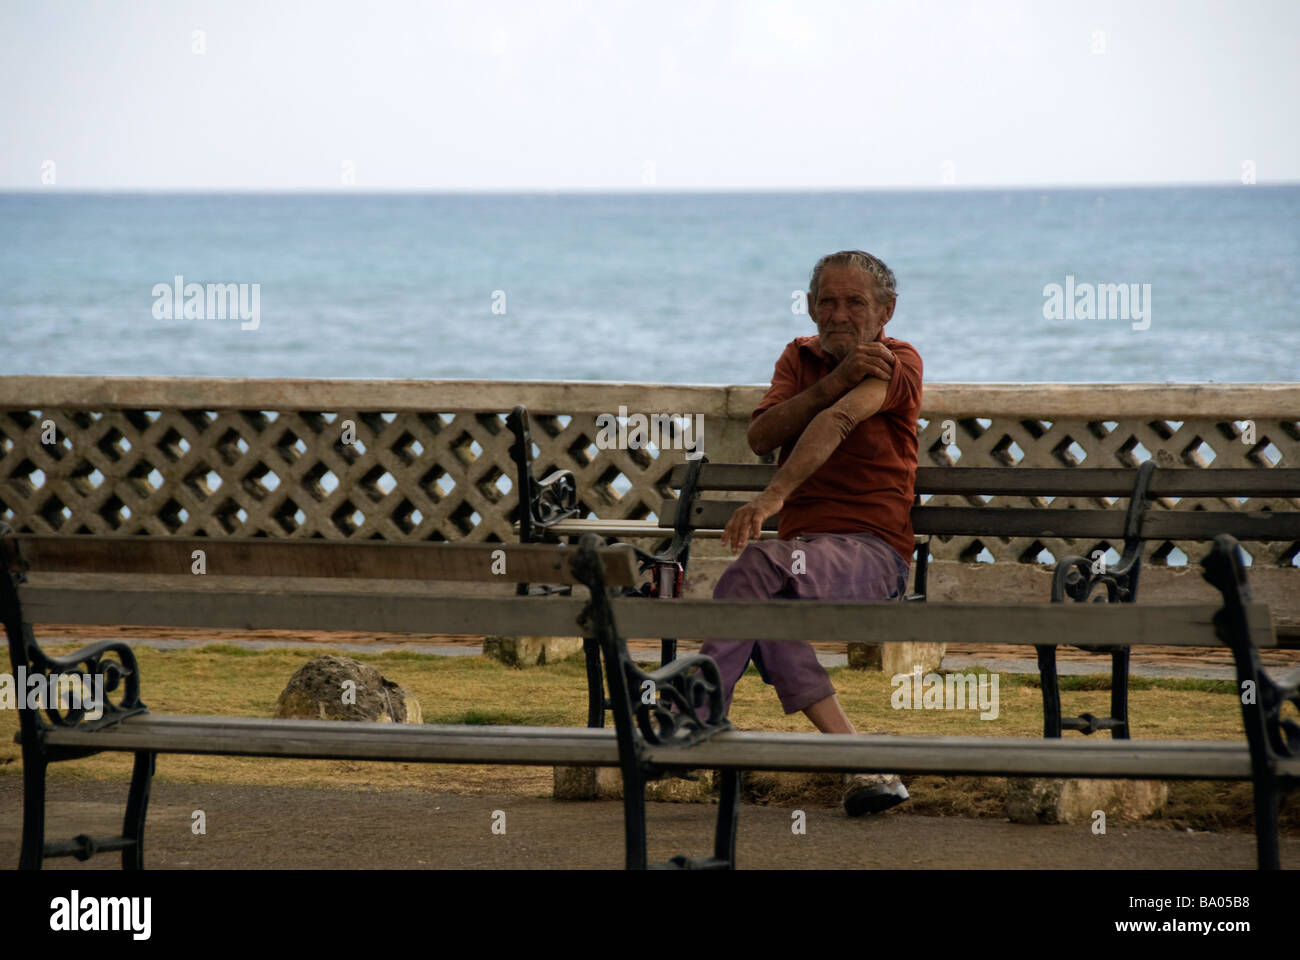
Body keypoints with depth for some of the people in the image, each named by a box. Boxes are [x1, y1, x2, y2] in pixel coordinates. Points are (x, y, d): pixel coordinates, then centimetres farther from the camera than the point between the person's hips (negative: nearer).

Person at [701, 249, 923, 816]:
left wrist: (773, 496, -37)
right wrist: (834, 380, -11)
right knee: (765, 604, -32)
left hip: (872, 551, -5)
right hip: (806, 546, 5)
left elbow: (836, 422, -19)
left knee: (762, 563, -35)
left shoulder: (897, 363, 0)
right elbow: (760, 438, 2)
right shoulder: (801, 358, 20)